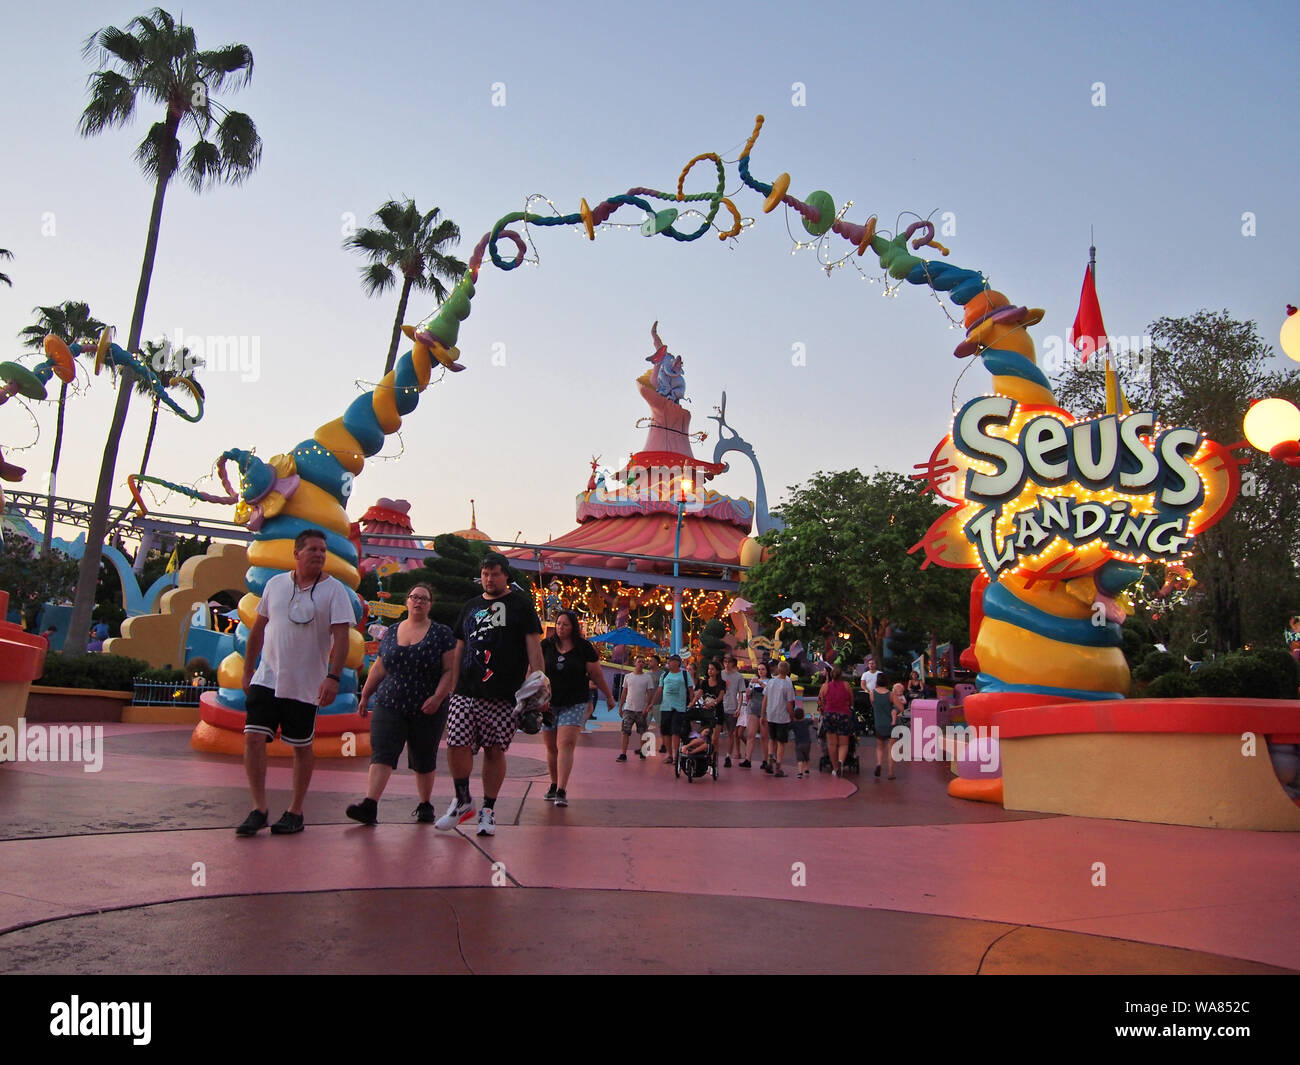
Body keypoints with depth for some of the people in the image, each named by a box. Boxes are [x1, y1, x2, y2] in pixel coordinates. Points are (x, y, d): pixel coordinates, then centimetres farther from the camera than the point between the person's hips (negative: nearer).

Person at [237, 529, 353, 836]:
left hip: (306, 685, -2)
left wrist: (333, 677, -21)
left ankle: (295, 812, 20)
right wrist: (247, 669, 15)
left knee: (302, 747, 7)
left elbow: (341, 637, -11)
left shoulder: (334, 590, -4)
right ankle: (259, 809, 3)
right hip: (266, 678, 3)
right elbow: (259, 628, 15)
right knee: (253, 738, -8)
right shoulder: (275, 584, 7)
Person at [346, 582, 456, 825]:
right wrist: (365, 696, 17)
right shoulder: (391, 632, 10)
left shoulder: (442, 634, 0)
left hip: (427, 710, -2)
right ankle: (369, 805, -17)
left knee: (423, 760, 8)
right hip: (389, 705, 2)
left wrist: (438, 697, -16)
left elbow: (449, 670, -5)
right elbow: (379, 668, 17)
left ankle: (425, 805, 22)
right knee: (381, 754, -10)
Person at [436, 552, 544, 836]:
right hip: (466, 692, 4)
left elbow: (533, 645, -1)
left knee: (495, 750, 1)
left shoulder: (520, 603, 5)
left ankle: (488, 810, 15)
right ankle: (462, 802, 16)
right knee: (456, 746, -5)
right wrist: (453, 685, 16)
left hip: (504, 695, -4)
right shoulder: (470, 607, 19)